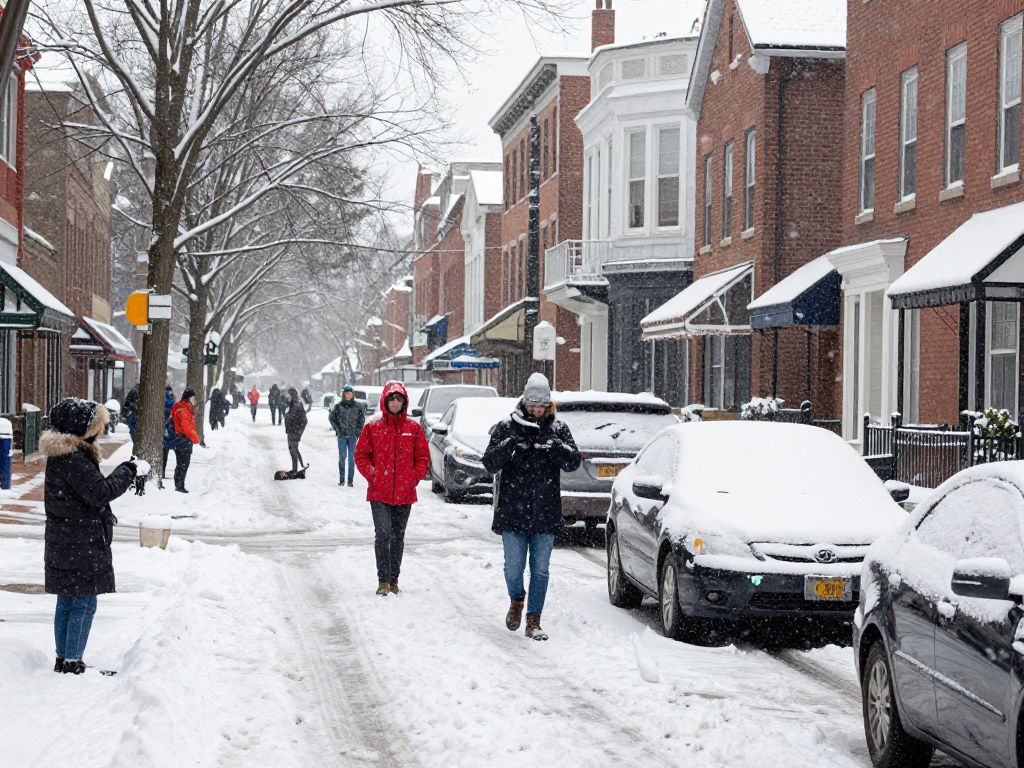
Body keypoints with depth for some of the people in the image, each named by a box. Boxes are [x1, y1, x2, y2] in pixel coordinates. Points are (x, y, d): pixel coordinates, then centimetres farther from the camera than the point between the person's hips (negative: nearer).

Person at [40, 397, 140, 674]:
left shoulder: (62, 454, 11)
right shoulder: (73, 458, -21)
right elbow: (99, 492, -23)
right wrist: (129, 470, -14)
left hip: (63, 545, 10)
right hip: (81, 546, -10)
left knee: (66, 603, 16)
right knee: (84, 604, -2)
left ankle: (62, 659, 24)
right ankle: (73, 662, 1)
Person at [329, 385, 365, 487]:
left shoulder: (358, 406, 1)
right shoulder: (338, 406, -1)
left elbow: (362, 419, 10)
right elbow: (331, 418, 8)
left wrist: (358, 430, 1)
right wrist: (337, 429, 0)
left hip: (353, 435, 0)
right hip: (341, 435, 0)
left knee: (351, 457, 1)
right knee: (342, 457, 1)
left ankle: (350, 480, 4)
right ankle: (341, 479, 7)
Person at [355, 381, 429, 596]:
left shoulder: (414, 428, 5)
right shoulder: (372, 427, 1)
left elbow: (423, 457, 10)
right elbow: (361, 455, 5)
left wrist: (414, 478, -2)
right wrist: (372, 475, -6)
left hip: (405, 493, 3)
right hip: (379, 493, -2)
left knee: (398, 537, 10)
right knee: (383, 534, -13)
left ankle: (394, 580, 19)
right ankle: (383, 580, -10)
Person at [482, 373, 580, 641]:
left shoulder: (558, 430, 5)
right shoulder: (507, 427, 1)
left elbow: (573, 462, -7)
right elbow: (490, 463, -8)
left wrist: (552, 445, -23)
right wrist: (509, 445, -25)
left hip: (546, 516, 1)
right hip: (512, 513, -1)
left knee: (540, 570, 3)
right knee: (514, 567, 1)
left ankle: (533, 621, 12)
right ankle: (516, 601, 32)